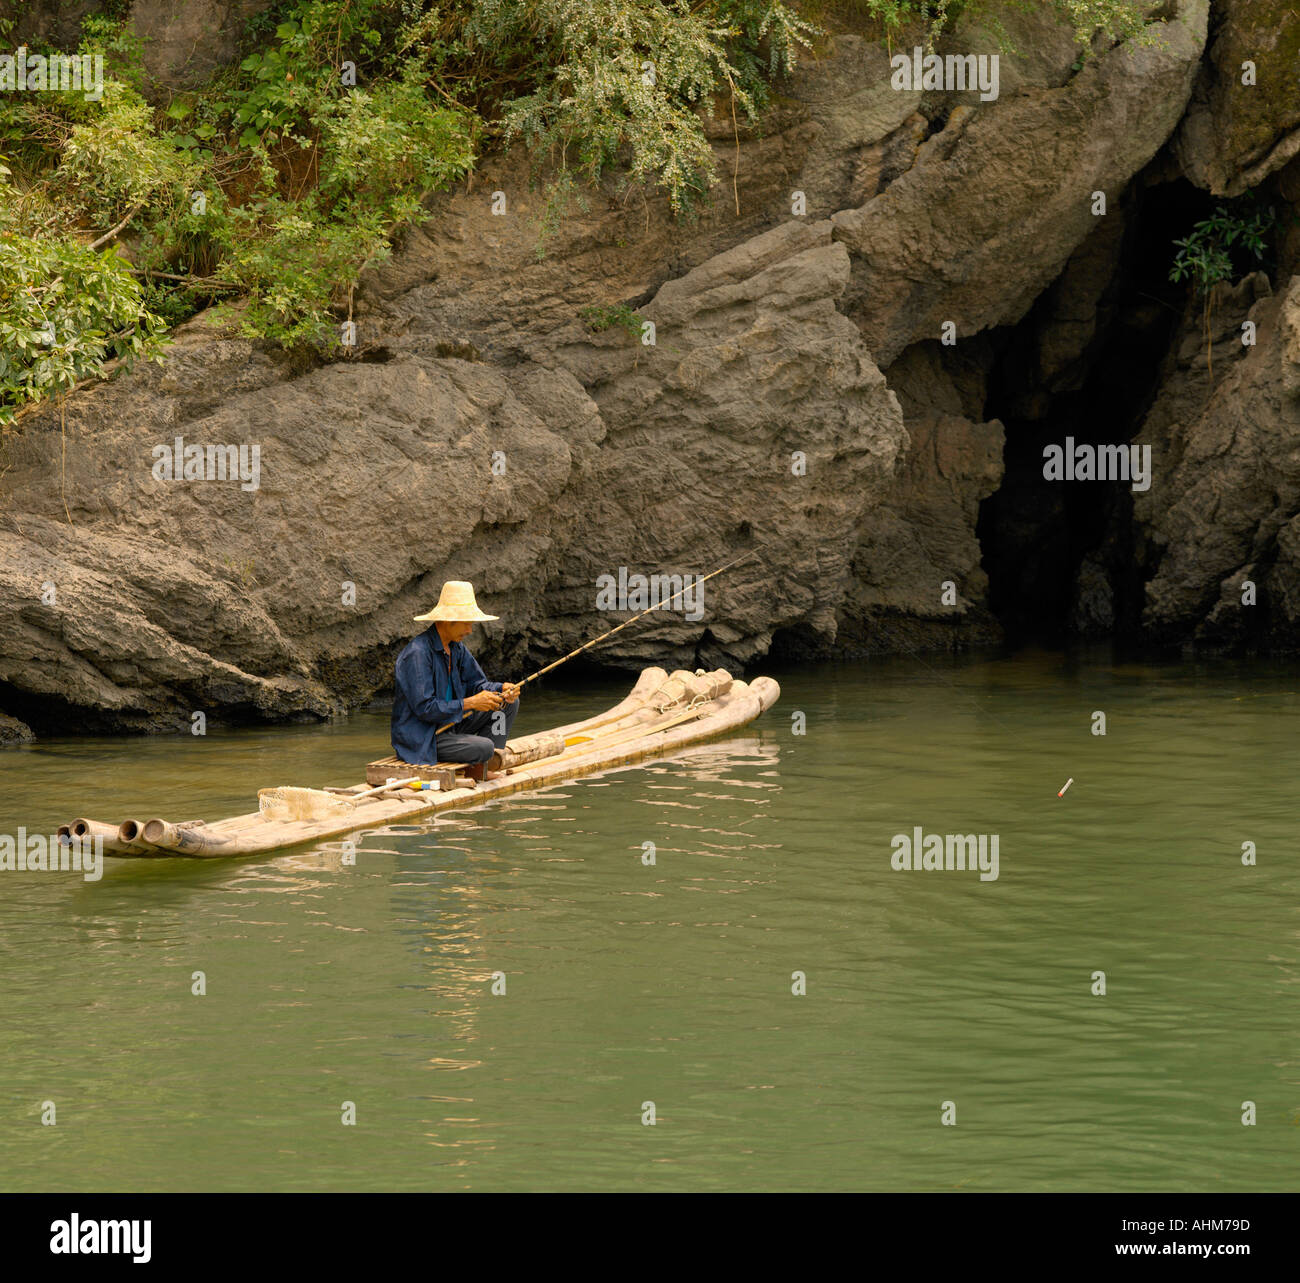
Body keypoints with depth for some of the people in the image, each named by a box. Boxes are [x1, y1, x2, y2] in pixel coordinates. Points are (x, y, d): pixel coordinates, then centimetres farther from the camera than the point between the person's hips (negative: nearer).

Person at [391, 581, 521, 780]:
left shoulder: (456, 647, 5)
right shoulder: (418, 653, -25)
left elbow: (476, 682, 10)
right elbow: (424, 708, -27)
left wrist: (503, 689, -12)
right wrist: (470, 703, -26)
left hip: (448, 724, 10)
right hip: (420, 737, -10)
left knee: (509, 703, 6)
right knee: (484, 747, -30)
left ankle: (480, 770, 1)